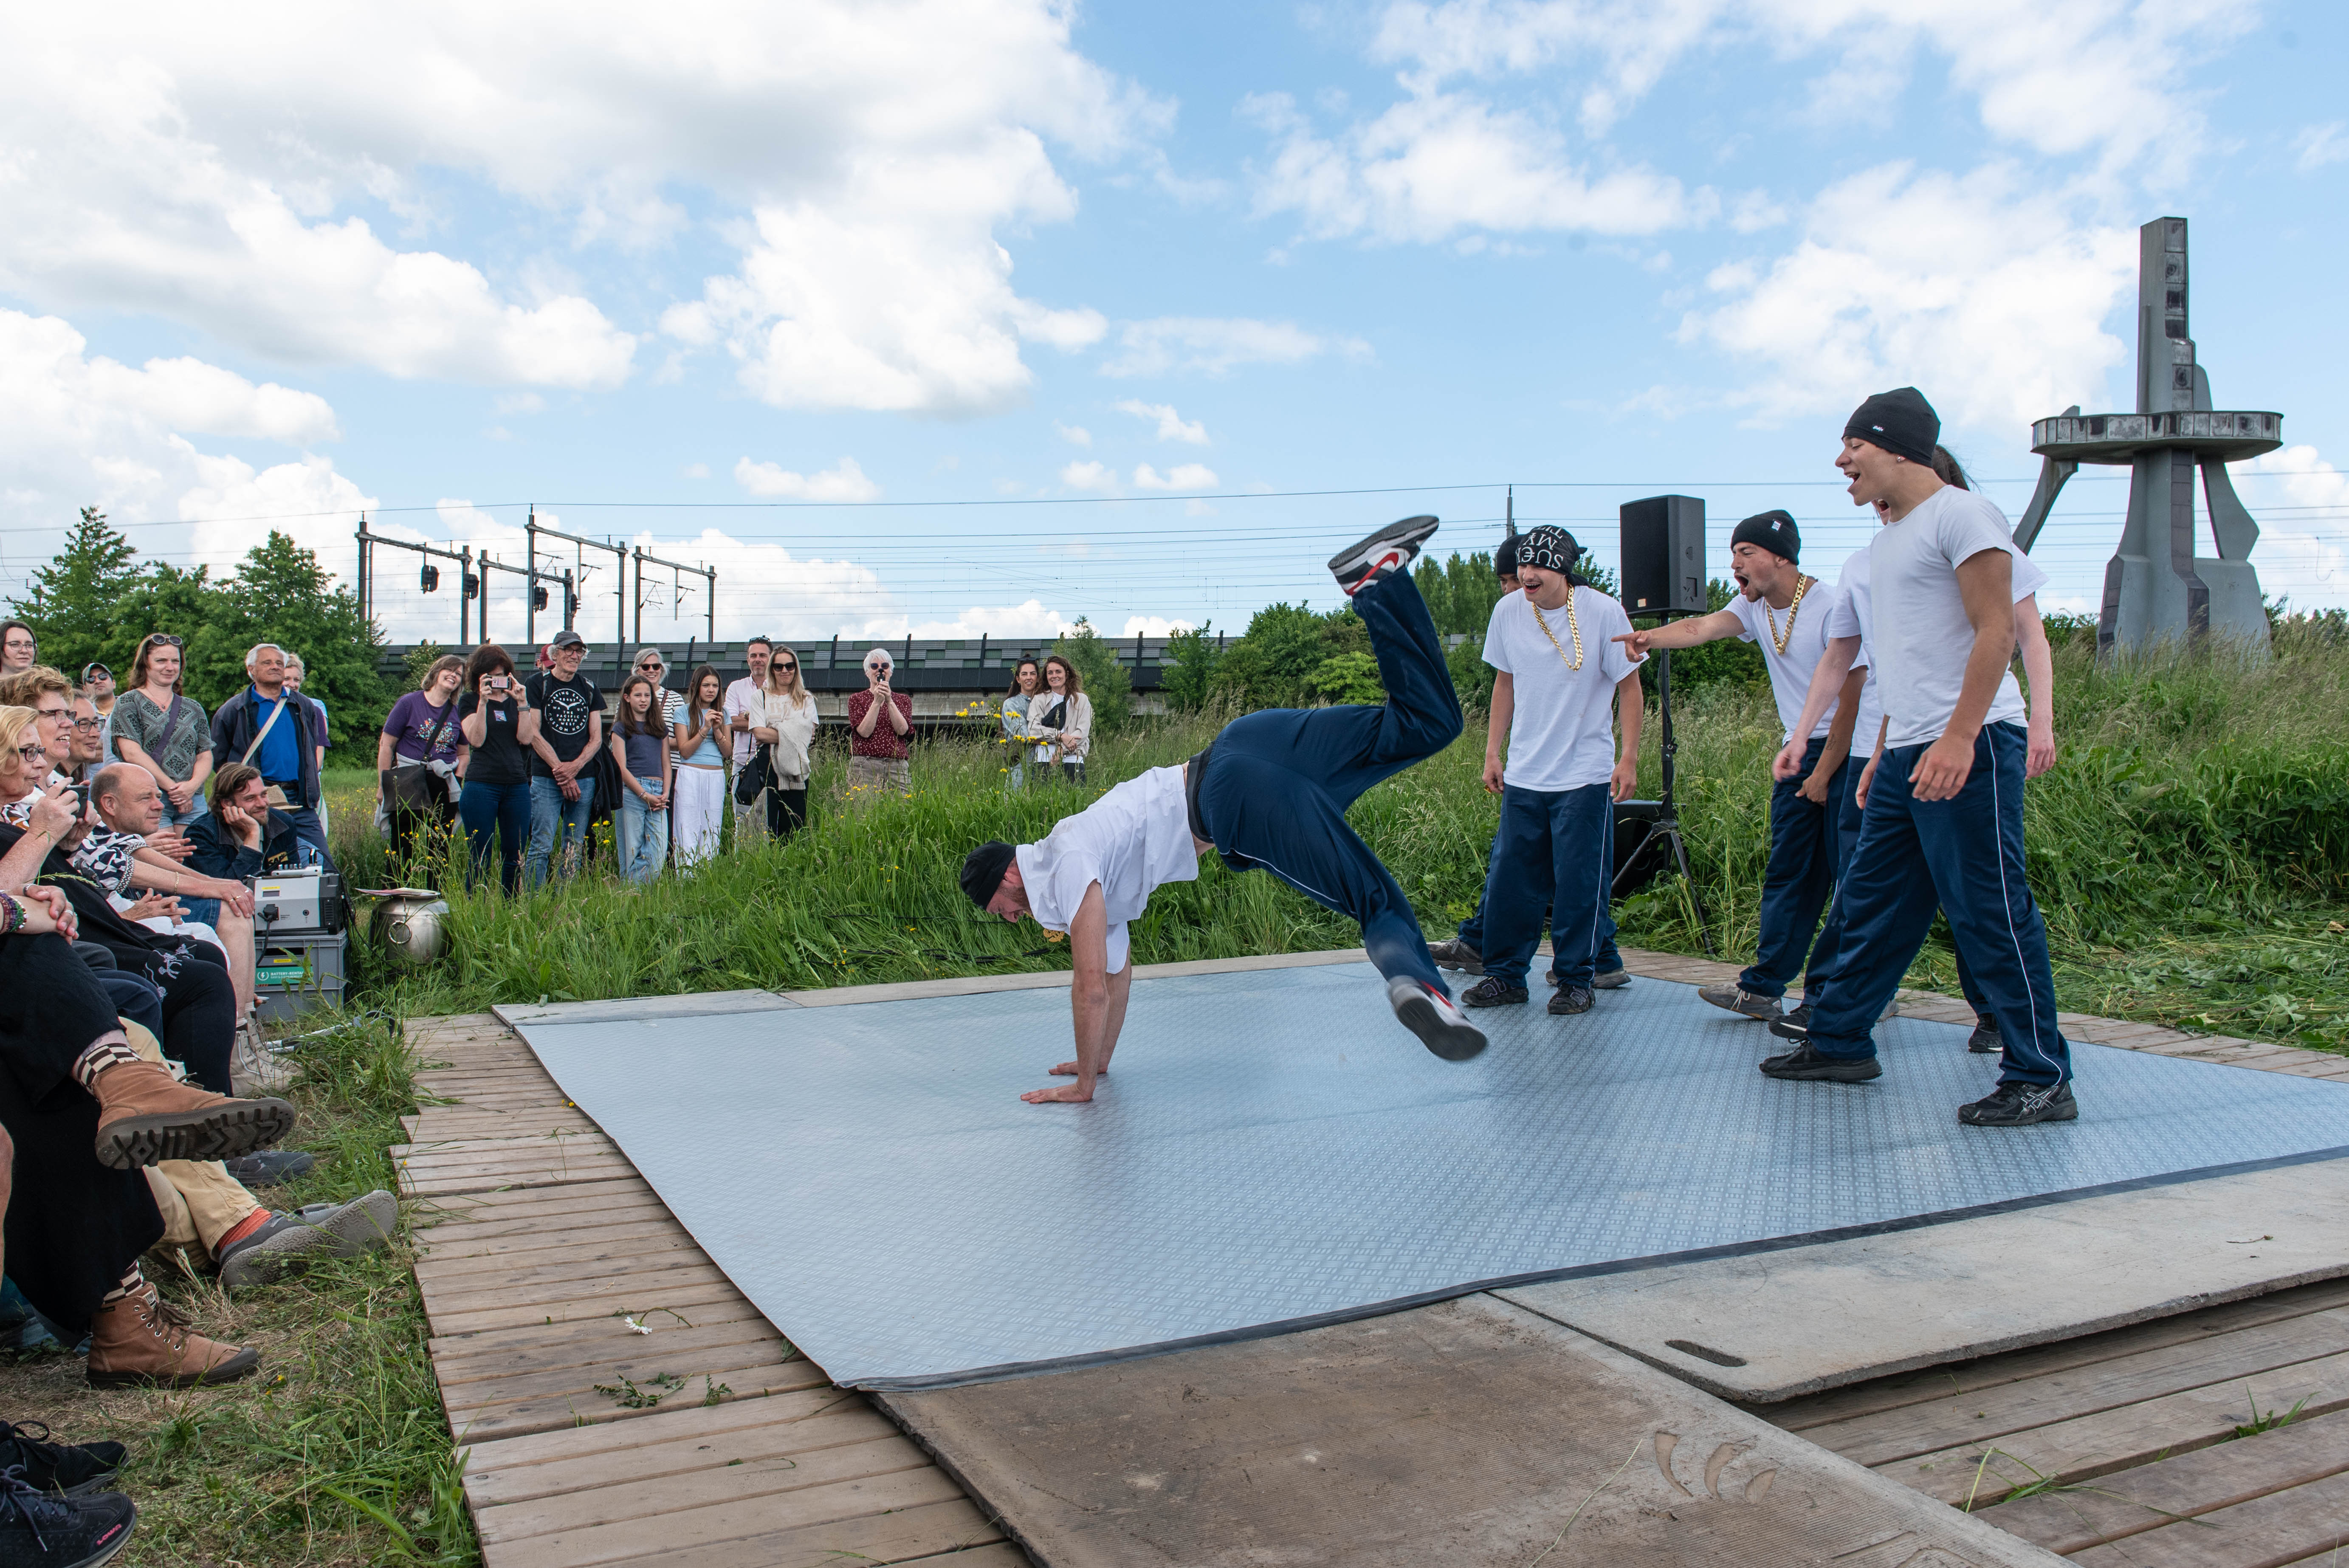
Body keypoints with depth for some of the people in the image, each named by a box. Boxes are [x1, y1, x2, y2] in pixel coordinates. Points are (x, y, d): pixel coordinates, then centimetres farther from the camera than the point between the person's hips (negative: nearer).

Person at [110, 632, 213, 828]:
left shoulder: (194, 708, 18)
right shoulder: (129, 703, 6)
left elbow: (205, 755, 11)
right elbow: (131, 753, -5)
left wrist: (192, 785, -10)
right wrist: (172, 788, -12)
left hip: (193, 803, 4)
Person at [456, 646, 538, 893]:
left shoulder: (516, 700, 13)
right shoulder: (469, 701, 5)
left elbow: (526, 738, 0)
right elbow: (476, 740, -8)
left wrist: (522, 703, -8)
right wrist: (483, 702, -15)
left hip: (517, 786, 3)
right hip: (481, 786, -3)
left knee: (514, 856, 6)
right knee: (480, 856, -1)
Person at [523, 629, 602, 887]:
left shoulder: (589, 689, 13)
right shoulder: (537, 684, 2)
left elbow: (596, 738, 10)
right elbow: (533, 734, -4)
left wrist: (575, 767, -7)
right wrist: (561, 770, -10)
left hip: (583, 778, 4)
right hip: (546, 778, -4)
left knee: (575, 849, 4)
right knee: (542, 846, -9)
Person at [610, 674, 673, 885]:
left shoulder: (660, 727, 19)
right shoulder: (621, 729, 6)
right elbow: (622, 768, -1)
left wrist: (665, 793, 1)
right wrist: (645, 795, -9)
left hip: (658, 793, 4)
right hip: (632, 791, -4)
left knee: (659, 852, -8)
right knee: (632, 850, -3)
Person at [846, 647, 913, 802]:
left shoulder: (903, 700, 17)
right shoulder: (857, 699, 12)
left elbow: (902, 730, -1)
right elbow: (864, 731, -3)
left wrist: (889, 701, -8)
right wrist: (877, 702, -8)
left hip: (898, 767, 2)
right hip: (865, 766, -2)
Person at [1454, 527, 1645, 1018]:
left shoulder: (1603, 613, -9)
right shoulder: (1508, 612, 2)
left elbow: (1630, 688, -1)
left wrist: (1629, 758, -8)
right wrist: (1493, 752, 11)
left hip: (1585, 777, -3)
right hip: (1522, 775, 4)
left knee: (1579, 885, -1)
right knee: (1509, 880, 5)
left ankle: (1575, 981, 14)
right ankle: (1505, 976, 18)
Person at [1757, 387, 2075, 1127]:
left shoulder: (1959, 513, -7)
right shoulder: (1889, 536, 21)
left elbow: (1996, 631, -15)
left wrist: (1957, 738, -24)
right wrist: (1883, 753, 22)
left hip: (1968, 746, -9)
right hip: (1907, 755, 10)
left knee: (1989, 913, -6)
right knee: (1871, 903, 14)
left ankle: (2042, 1080, 2)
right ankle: (1839, 1042, 25)